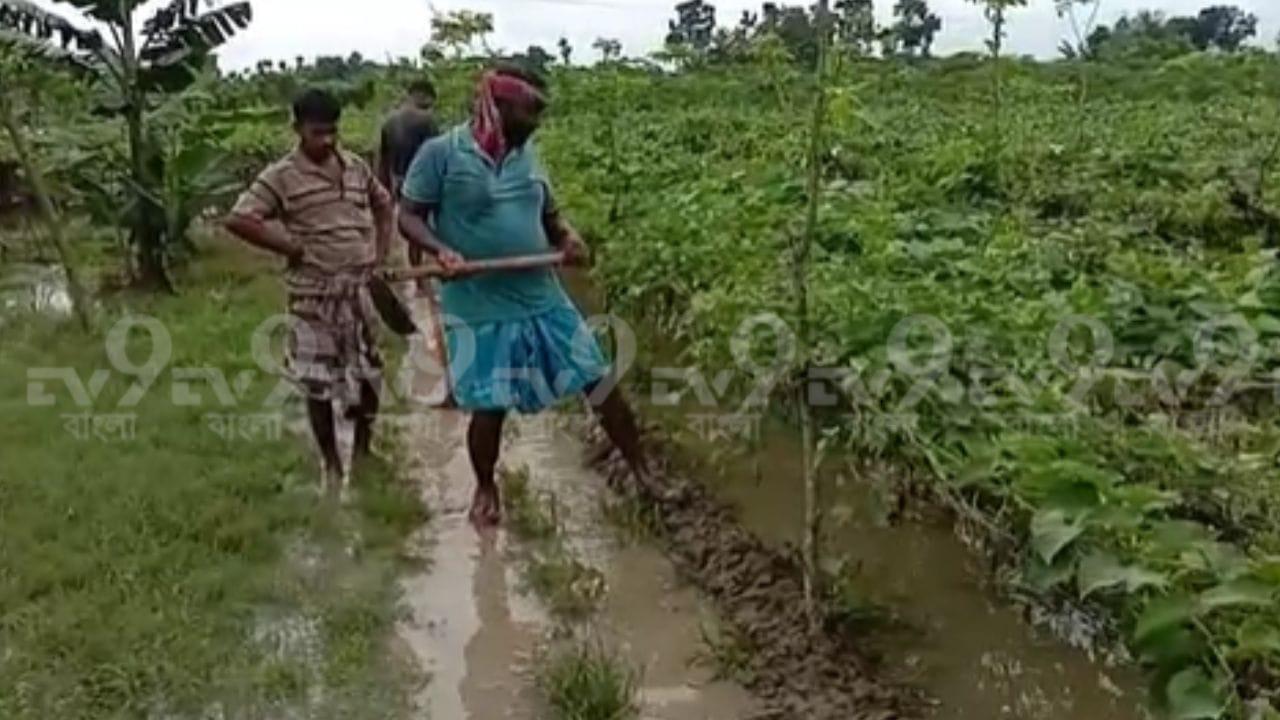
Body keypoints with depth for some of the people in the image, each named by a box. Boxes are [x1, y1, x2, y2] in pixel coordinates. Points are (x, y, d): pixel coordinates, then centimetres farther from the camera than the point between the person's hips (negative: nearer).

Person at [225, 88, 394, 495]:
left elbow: (384, 204, 23)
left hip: (361, 289, 4)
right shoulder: (282, 176, -9)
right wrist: (293, 249, -14)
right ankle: (332, 464, 20)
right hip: (314, 295, -4)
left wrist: (381, 253, 9)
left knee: (369, 373, 12)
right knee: (319, 384, 4)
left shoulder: (355, 166, 7)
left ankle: (363, 449, 34)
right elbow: (238, 220, -16)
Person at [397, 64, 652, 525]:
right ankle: (486, 488, 32)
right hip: (480, 309, -5)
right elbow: (409, 216, -6)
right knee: (489, 408, 3)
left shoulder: (527, 154, 7)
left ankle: (642, 472, 23)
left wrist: (568, 237, -6)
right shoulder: (441, 153, -9)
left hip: (544, 298, 5)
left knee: (601, 381, 6)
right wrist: (440, 249, -26)